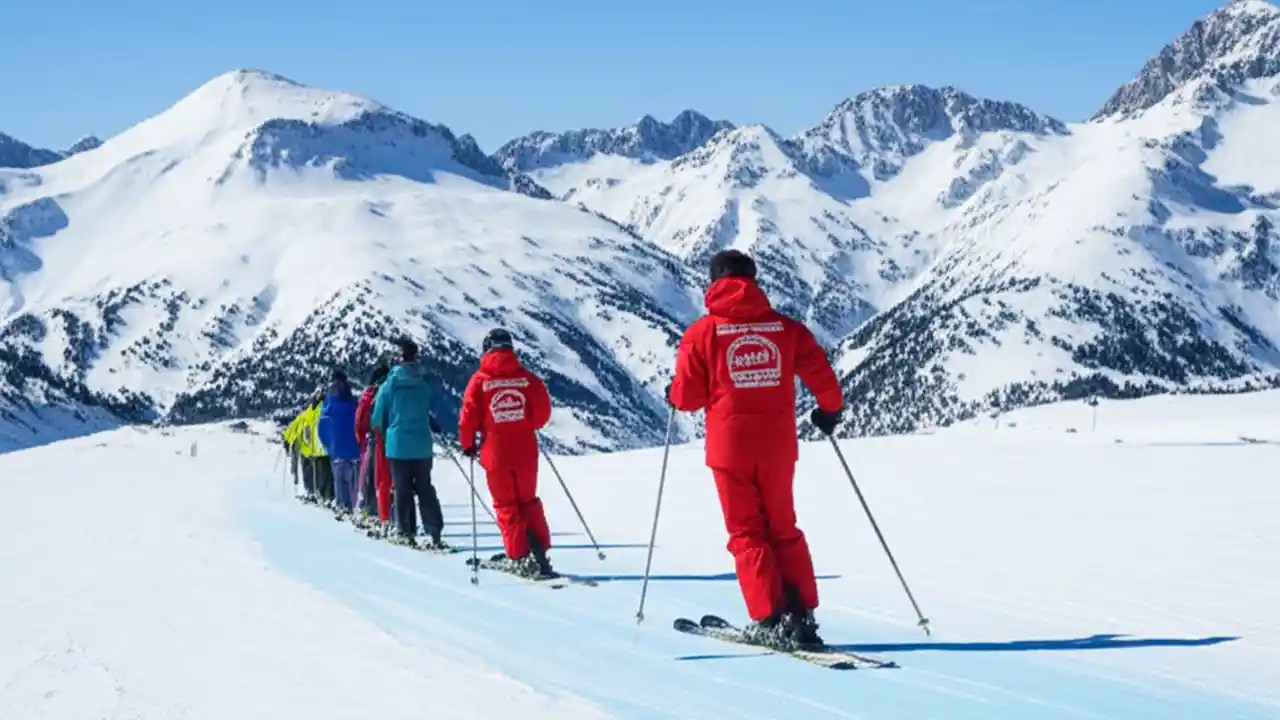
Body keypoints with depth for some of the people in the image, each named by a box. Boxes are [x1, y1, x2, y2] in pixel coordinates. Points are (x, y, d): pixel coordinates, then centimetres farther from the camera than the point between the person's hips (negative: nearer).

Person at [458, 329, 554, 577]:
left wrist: (468, 444, 10)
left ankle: (521, 556, 3)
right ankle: (539, 550, 4)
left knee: (506, 505, 10)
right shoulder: (527, 377, -2)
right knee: (528, 502, 16)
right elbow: (543, 412, 2)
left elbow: (469, 416, -6)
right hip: (525, 452, 2)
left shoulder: (480, 379, -7)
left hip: (496, 453, -2)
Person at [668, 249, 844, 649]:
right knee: (783, 529, 15)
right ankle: (801, 614, 5)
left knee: (747, 533, 7)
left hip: (729, 447, -2)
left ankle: (769, 620, -1)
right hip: (778, 447, 2)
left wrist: (673, 395, 21)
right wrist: (830, 409, 22)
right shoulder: (785, 327, 2)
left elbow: (687, 397, -2)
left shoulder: (702, 332, -4)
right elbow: (821, 377, 2)